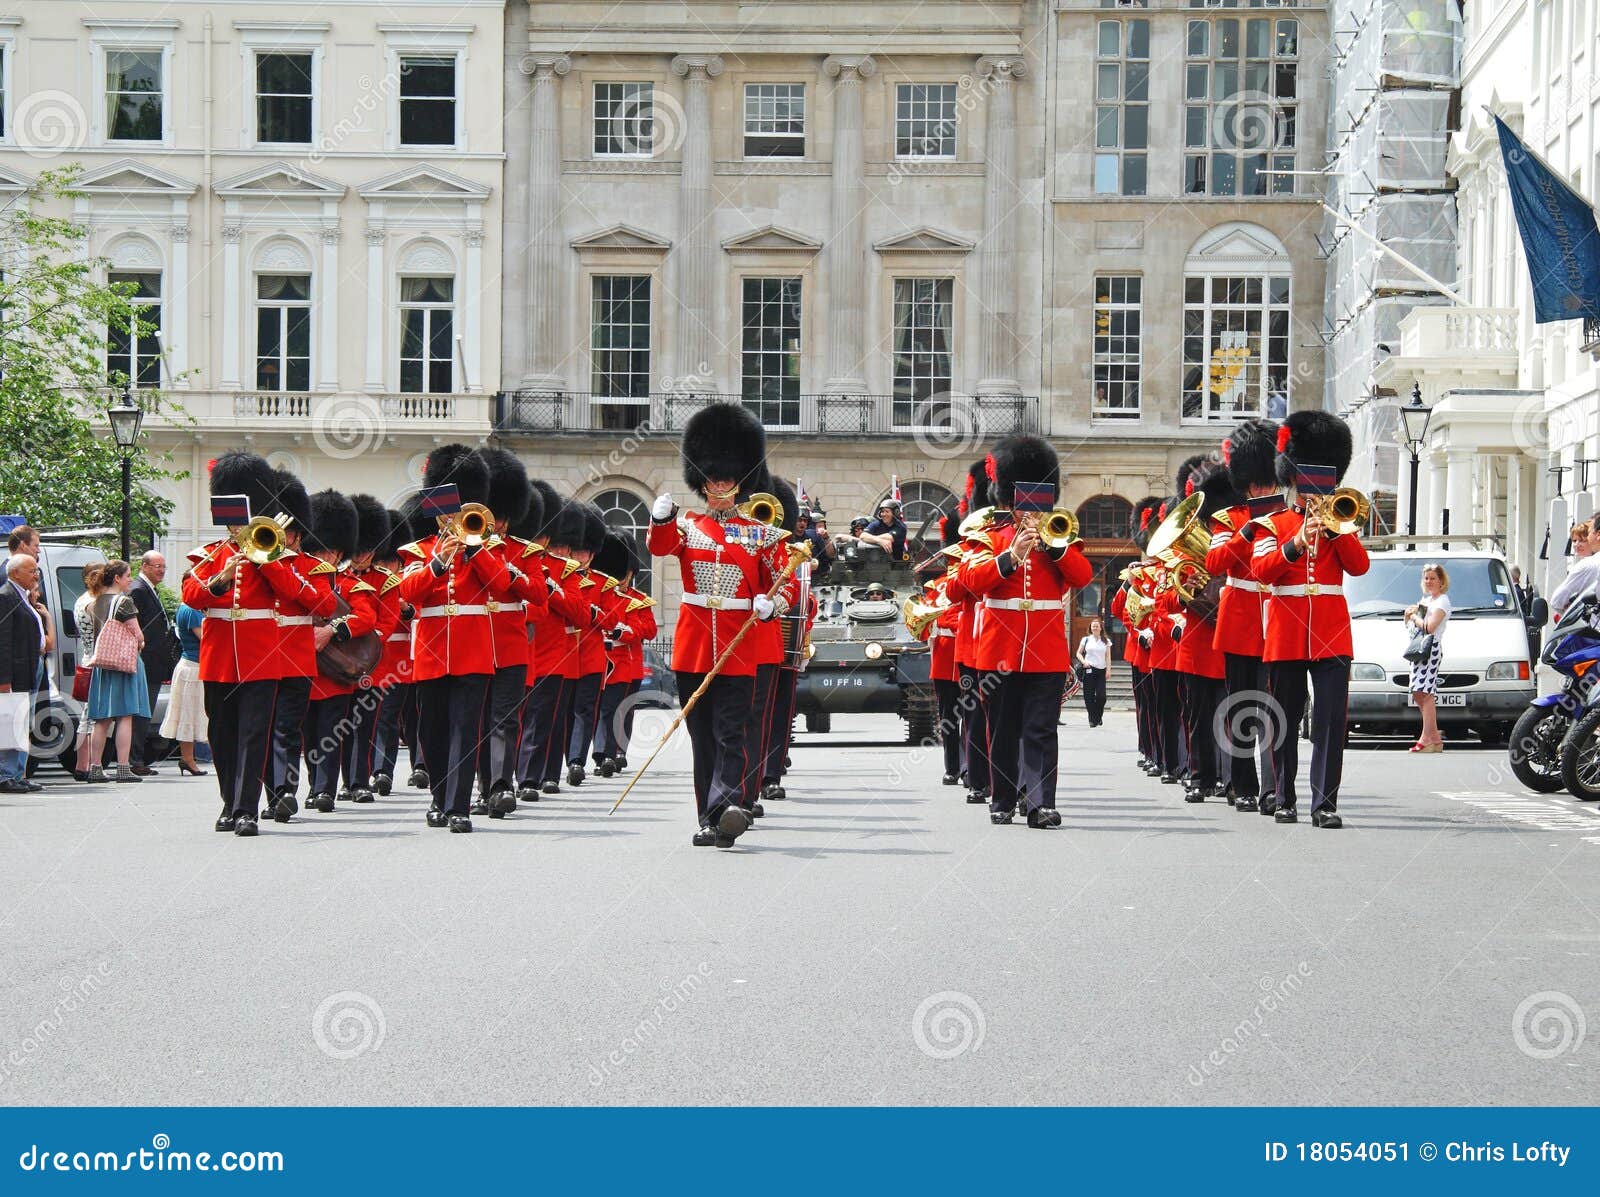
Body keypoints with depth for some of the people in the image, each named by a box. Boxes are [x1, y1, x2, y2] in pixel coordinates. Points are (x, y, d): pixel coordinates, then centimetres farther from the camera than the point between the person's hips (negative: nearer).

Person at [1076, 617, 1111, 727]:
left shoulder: (1106, 641, 9)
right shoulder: (1086, 640, 7)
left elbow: (1108, 657, 8)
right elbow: (1079, 653, 10)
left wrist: (1108, 670, -1)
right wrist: (1084, 661, -9)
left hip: (1101, 670, 0)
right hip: (1089, 670, 0)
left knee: (1101, 696, -9)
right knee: (1089, 696, -3)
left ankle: (1098, 717, 12)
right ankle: (1092, 719, 6)